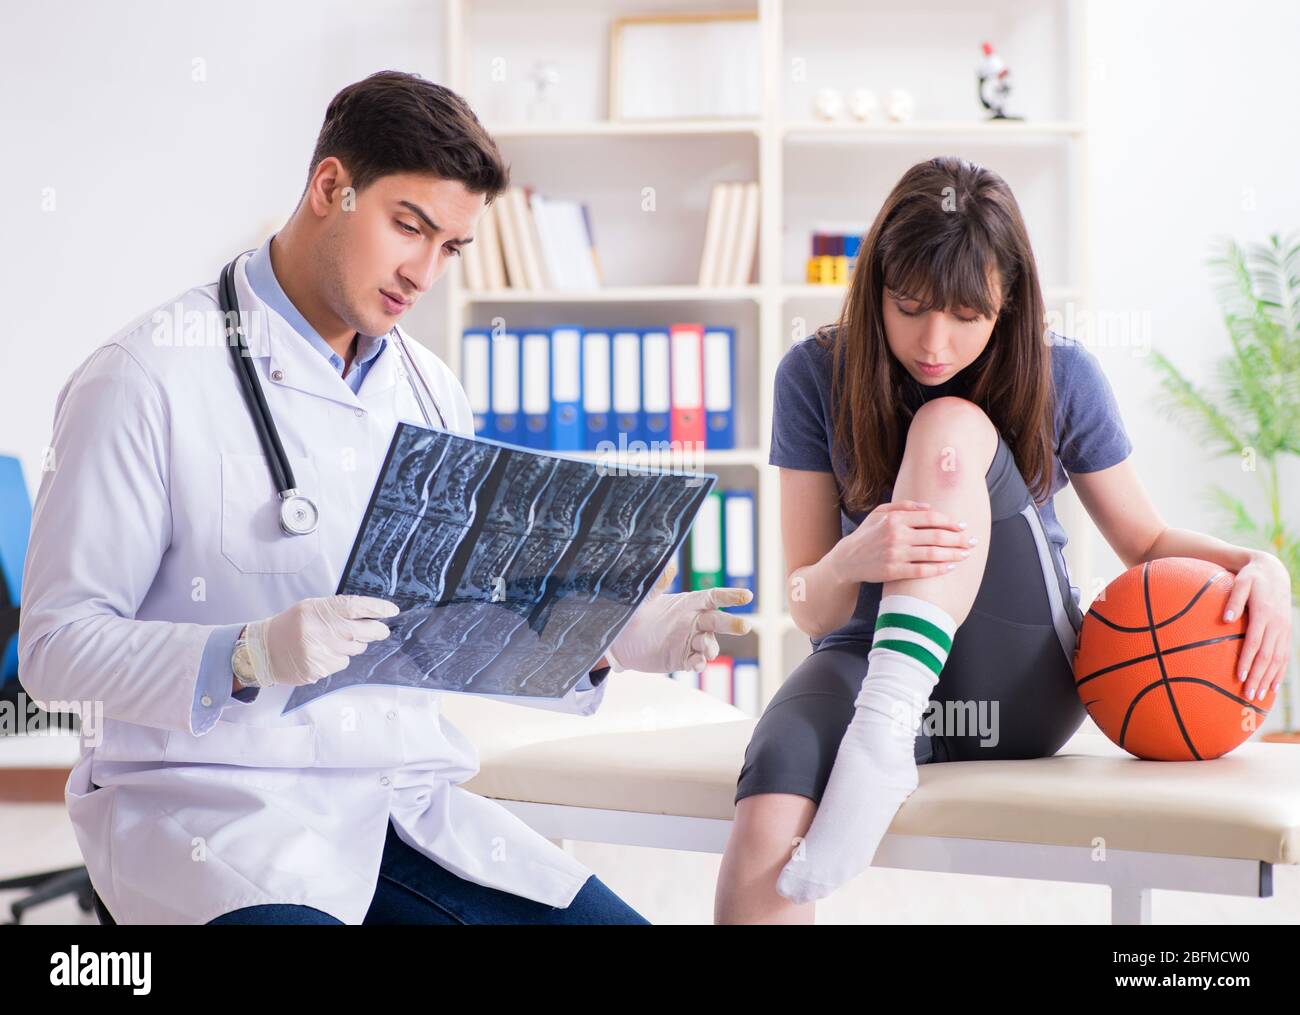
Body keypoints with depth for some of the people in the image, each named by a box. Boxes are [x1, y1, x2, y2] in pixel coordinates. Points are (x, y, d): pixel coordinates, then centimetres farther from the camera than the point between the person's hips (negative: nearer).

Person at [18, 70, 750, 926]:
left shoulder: (430, 394, 15)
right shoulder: (149, 377, -7)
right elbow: (55, 644, -11)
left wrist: (608, 643, 0)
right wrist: (250, 656, -27)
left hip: (406, 803, 6)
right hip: (213, 805, -6)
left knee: (613, 919, -12)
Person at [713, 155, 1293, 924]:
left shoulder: (1060, 376, -1)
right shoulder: (817, 376, -2)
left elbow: (1144, 540, 11)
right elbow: (810, 610, -3)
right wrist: (853, 560, -28)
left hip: (1022, 686, 1)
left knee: (948, 427, -24)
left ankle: (882, 735, -35)